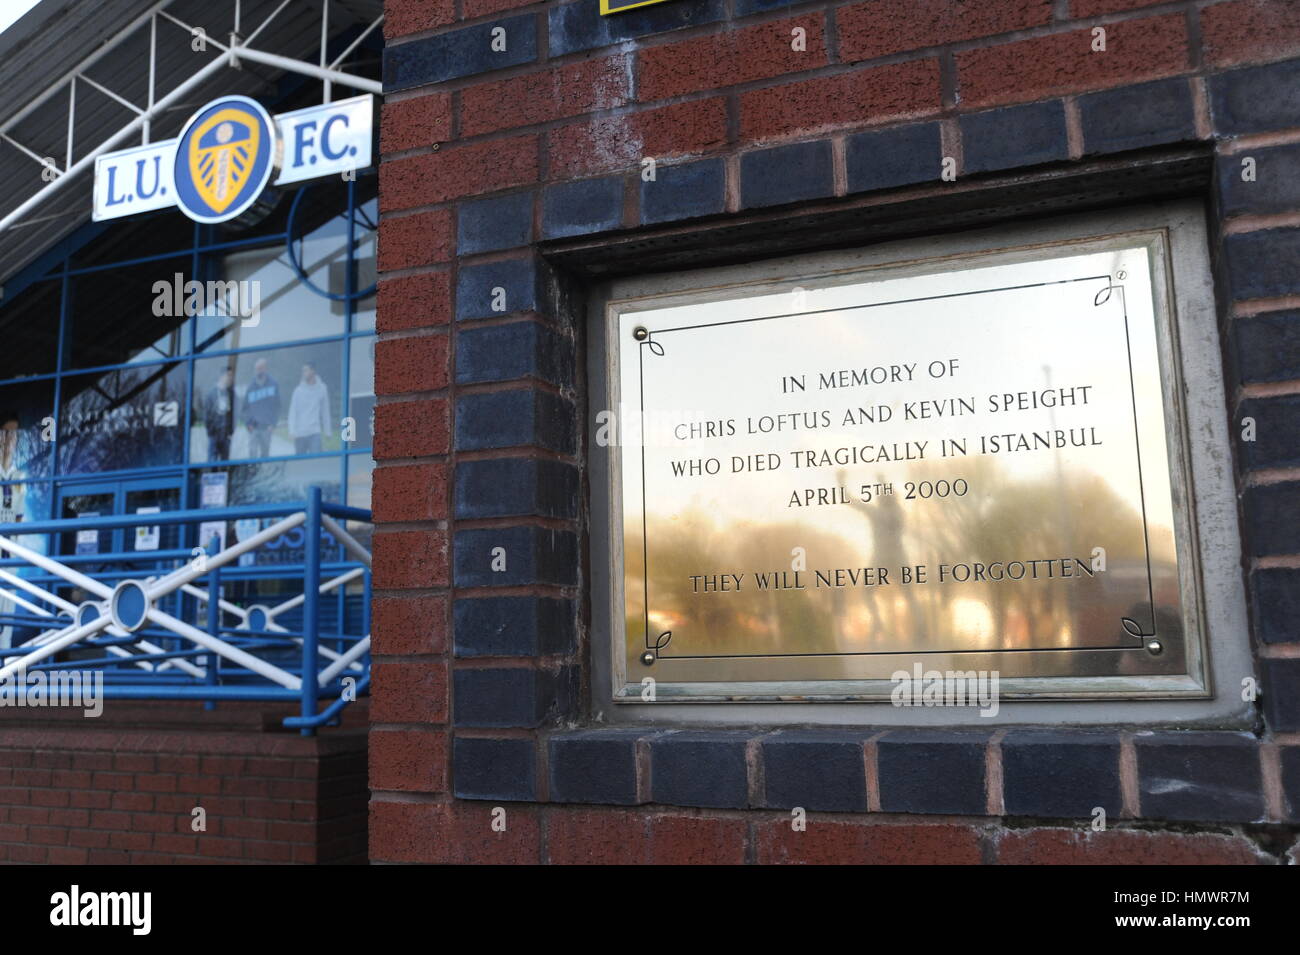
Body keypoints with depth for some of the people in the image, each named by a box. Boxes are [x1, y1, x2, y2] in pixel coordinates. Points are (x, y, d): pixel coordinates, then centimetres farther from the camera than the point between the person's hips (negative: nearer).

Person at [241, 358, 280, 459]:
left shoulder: (274, 384, 0)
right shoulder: (250, 387, 3)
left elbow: (276, 406, 1)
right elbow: (245, 407, 7)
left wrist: (273, 423, -7)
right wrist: (248, 423, -5)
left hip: (267, 427, 0)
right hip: (253, 427, 0)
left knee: (265, 452, 8)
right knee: (252, 452, -9)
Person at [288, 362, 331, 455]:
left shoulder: (322, 389, 2)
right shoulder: (298, 390, -1)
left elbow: (325, 411, 8)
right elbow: (293, 412, -2)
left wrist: (327, 431, 8)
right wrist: (292, 431, -11)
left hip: (315, 433, -1)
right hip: (300, 433, 1)